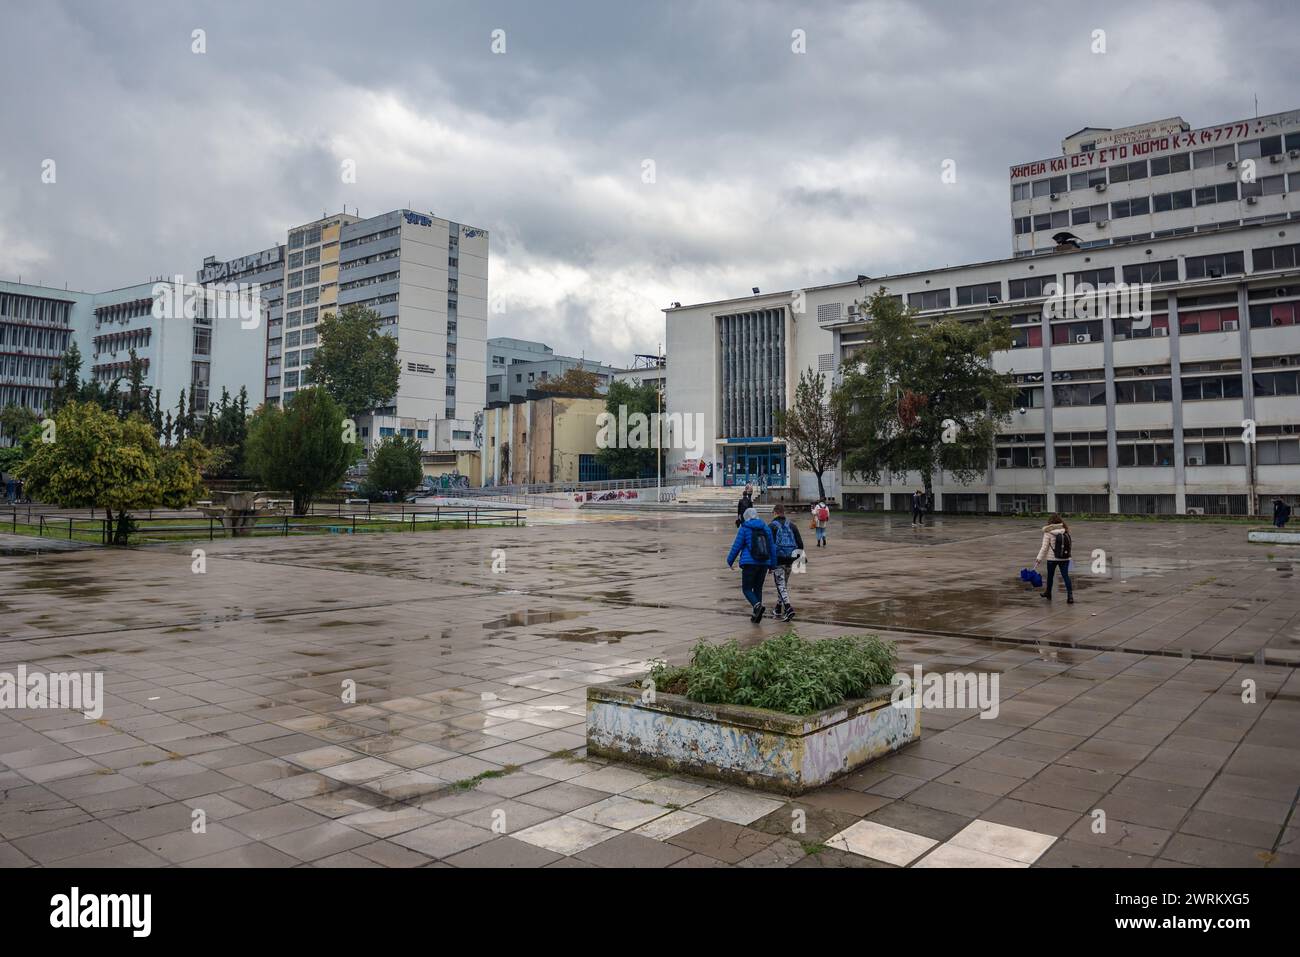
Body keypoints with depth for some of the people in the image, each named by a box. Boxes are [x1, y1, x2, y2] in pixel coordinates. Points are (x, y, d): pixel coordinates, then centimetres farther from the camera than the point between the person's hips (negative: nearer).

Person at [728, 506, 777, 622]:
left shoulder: (744, 528, -3)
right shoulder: (766, 528, 10)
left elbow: (736, 546, -4)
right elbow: (772, 547, 11)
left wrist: (729, 561, 8)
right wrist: (773, 565, 17)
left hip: (749, 563, -5)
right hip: (764, 564, 5)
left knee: (747, 588, 2)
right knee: (758, 588, 15)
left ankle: (757, 605, -25)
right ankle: (756, 615, 12)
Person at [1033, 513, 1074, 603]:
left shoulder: (1048, 533, -12)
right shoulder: (1066, 532, -1)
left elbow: (1044, 548, -13)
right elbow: (1068, 546, 7)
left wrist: (1039, 559, -9)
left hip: (1052, 558, -2)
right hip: (1065, 558, 2)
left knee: (1050, 576, 14)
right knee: (1065, 576, 1)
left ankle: (1048, 593, 31)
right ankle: (1070, 595, -8)